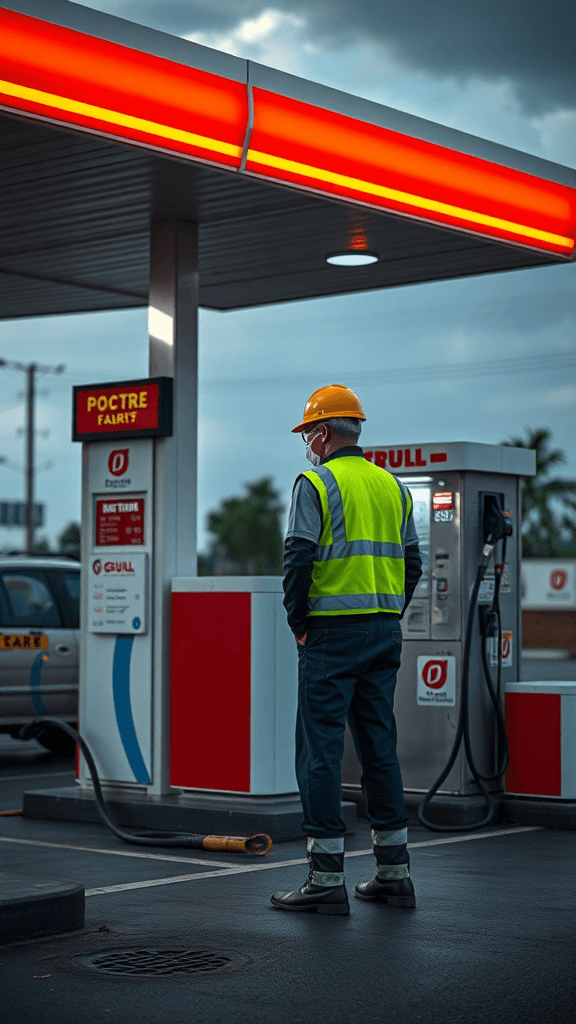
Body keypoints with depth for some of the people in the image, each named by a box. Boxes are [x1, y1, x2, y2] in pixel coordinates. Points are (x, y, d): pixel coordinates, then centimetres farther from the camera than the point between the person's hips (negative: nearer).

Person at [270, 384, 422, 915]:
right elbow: (412, 562, 14)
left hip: (332, 633, -7)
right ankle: (394, 872, 15)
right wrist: (388, 617, 17)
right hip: (385, 634, 7)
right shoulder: (393, 486, 14)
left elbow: (299, 559, -15)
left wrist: (298, 622, -5)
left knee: (320, 749, -3)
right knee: (380, 746, 12)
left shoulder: (316, 483, -7)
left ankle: (327, 879, -4)